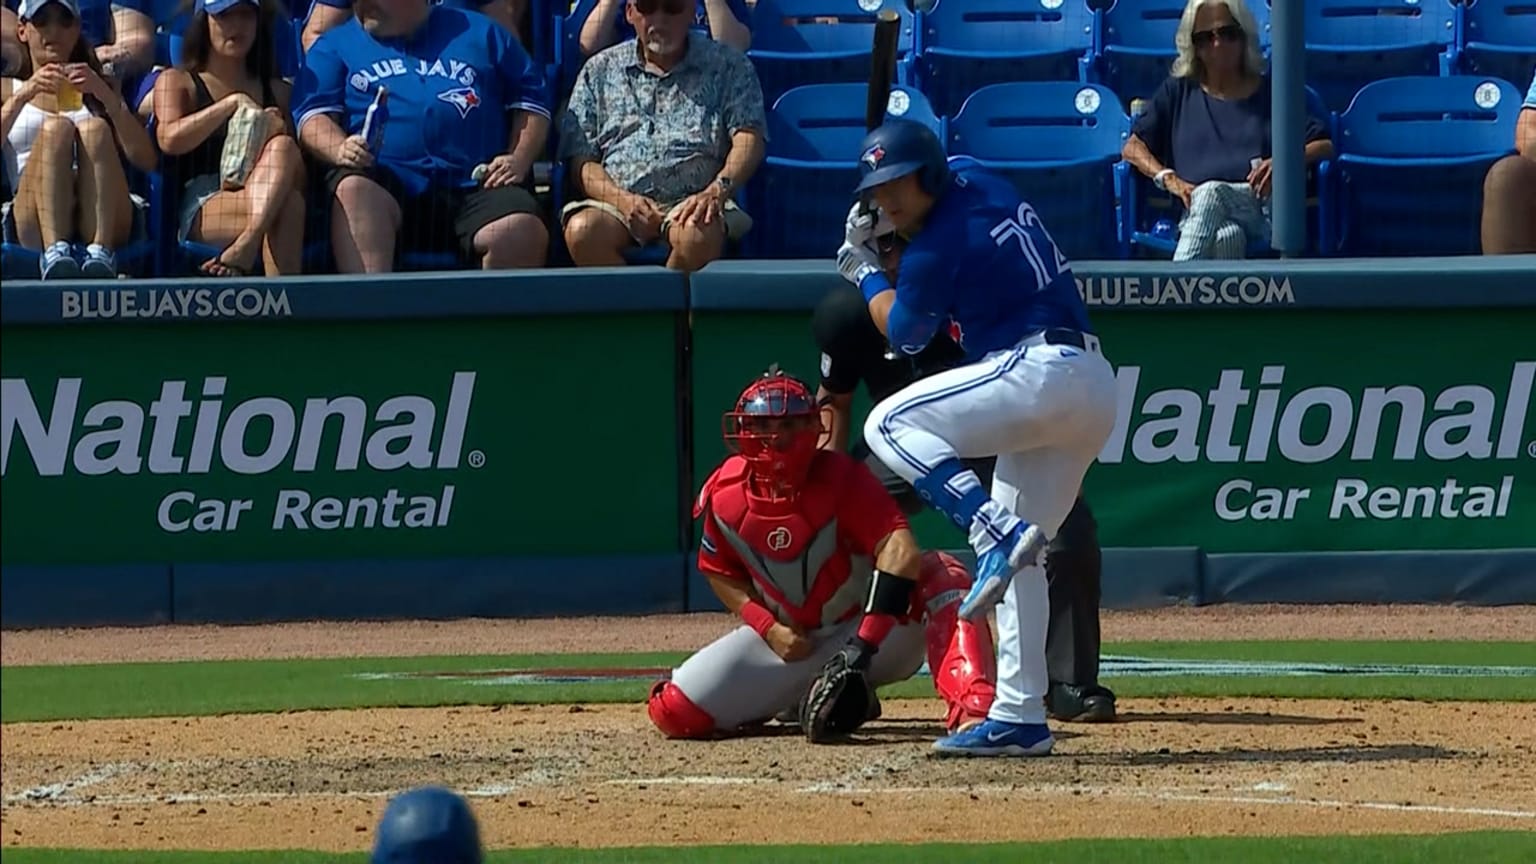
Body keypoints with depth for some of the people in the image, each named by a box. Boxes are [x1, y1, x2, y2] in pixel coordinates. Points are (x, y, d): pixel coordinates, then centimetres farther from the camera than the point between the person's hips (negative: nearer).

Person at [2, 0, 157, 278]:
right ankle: (54, 252, -51)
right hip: (33, 225, -1)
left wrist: (105, 96, -1)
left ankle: (100, 252, -48)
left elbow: (146, 161, 11)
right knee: (55, 127, -28)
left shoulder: (97, 89, 28)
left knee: (95, 129, -26)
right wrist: (23, 96, -10)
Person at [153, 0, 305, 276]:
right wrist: (233, 103, -9)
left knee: (283, 146, -33)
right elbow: (170, 139, -6)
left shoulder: (278, 91, 26)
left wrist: (278, 132, -4)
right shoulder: (176, 81, 17)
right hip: (201, 208, -3)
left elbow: (300, 179, 18)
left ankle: (247, 245, -54)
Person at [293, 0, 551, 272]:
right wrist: (339, 149, -15)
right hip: (384, 185, 0)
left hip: (474, 182, 0)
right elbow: (313, 114, 8)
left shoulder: (479, 34, 21)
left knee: (522, 232, -30)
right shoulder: (336, 45, 20)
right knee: (354, 190, -36)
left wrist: (519, 159, 1)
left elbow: (531, 97, 19)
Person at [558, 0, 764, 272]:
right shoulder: (600, 71, 18)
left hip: (692, 200, -2)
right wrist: (621, 199, -11)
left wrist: (718, 190, -19)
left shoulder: (727, 65, 15)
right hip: (617, 197, 2)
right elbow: (580, 160, 10)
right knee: (582, 230, -34)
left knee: (698, 236, -38)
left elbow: (749, 138, 2)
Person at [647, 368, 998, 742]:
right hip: (784, 638, 4)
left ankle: (971, 710, -50)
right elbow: (721, 574, 7)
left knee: (941, 574, -33)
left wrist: (862, 645, -45)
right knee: (672, 711, -13)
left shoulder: (842, 478, -23)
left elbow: (901, 552, -38)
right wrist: (769, 629, -11)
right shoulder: (724, 495, -11)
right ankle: (796, 696, 8)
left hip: (872, 630, -4)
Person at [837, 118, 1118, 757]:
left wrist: (863, 271, 23)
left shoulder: (935, 249, -9)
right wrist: (895, 232, 27)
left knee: (890, 424, -9)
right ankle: (1019, 718, 10)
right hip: (1094, 386, 10)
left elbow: (905, 335, 8)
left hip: (1037, 370, -10)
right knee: (1015, 553, 13)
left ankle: (1000, 534, -24)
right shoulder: (982, 184, 15)